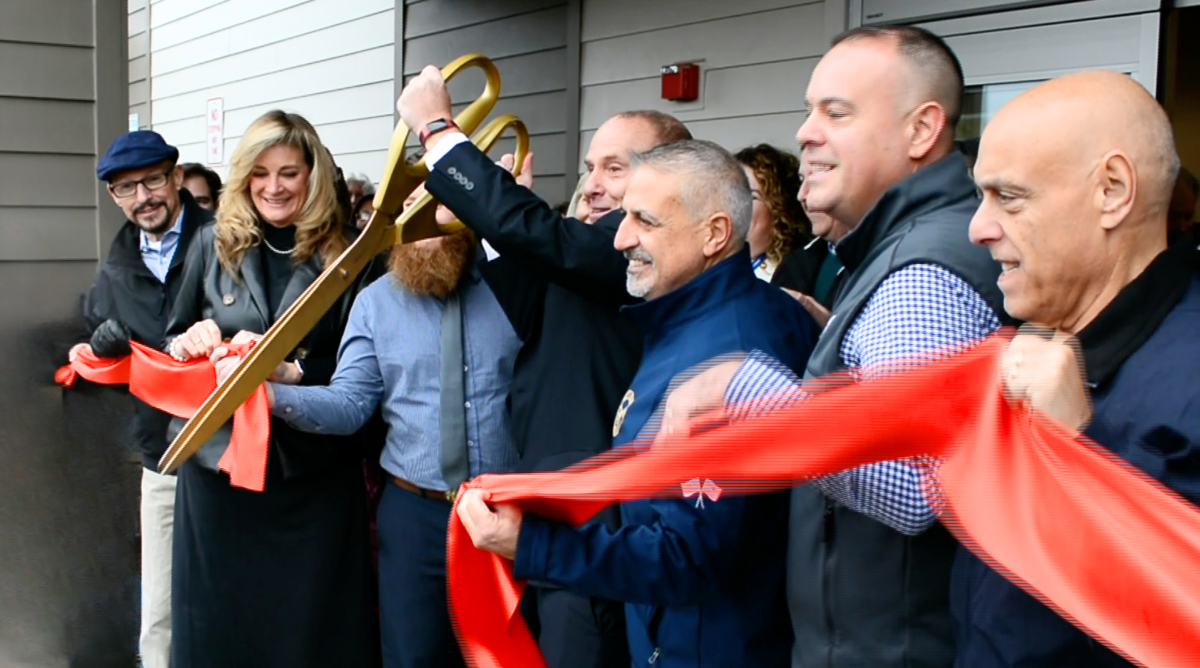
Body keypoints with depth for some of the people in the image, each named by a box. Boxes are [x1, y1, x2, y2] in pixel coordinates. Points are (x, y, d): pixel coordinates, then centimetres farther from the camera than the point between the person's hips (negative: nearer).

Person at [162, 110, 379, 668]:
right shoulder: (214, 244, 4)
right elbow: (172, 341, 11)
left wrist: (290, 370, -19)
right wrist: (192, 341, -12)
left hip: (314, 469, -2)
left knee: (311, 620, 8)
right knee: (221, 617, 12)